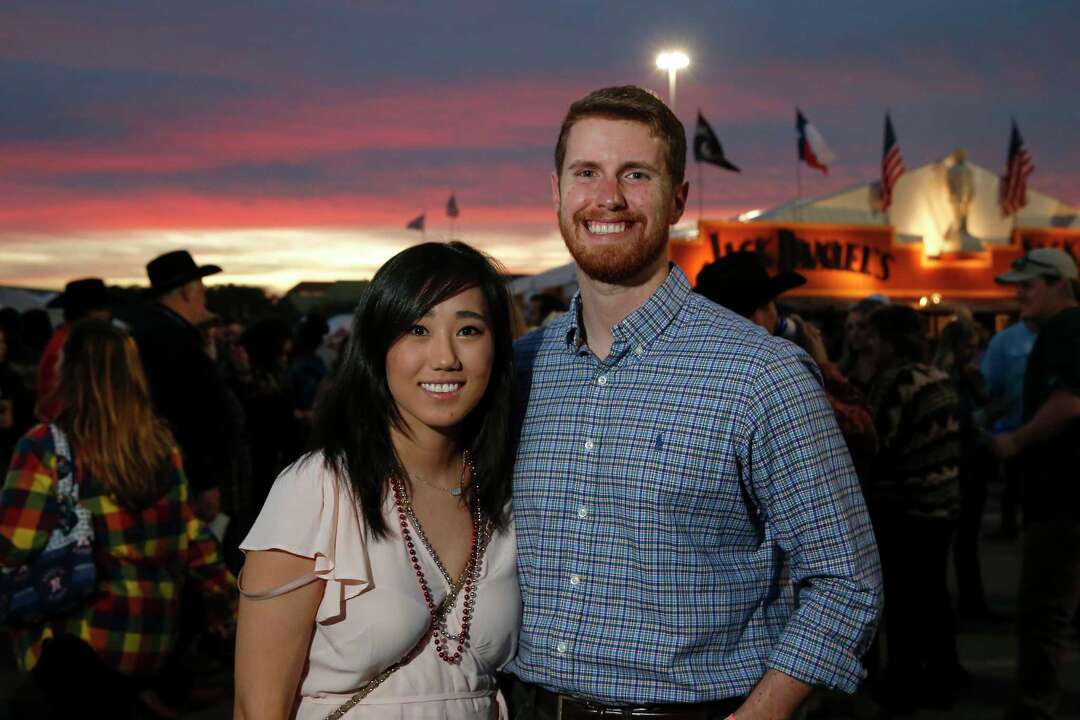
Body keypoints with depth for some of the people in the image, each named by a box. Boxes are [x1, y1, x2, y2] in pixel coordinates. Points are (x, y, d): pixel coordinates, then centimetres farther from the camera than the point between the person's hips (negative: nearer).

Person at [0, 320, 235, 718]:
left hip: (71, 639, -5)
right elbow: (191, 536, 5)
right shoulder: (163, 443, 0)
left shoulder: (47, 447, -15)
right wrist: (229, 605, 13)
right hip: (151, 638, 5)